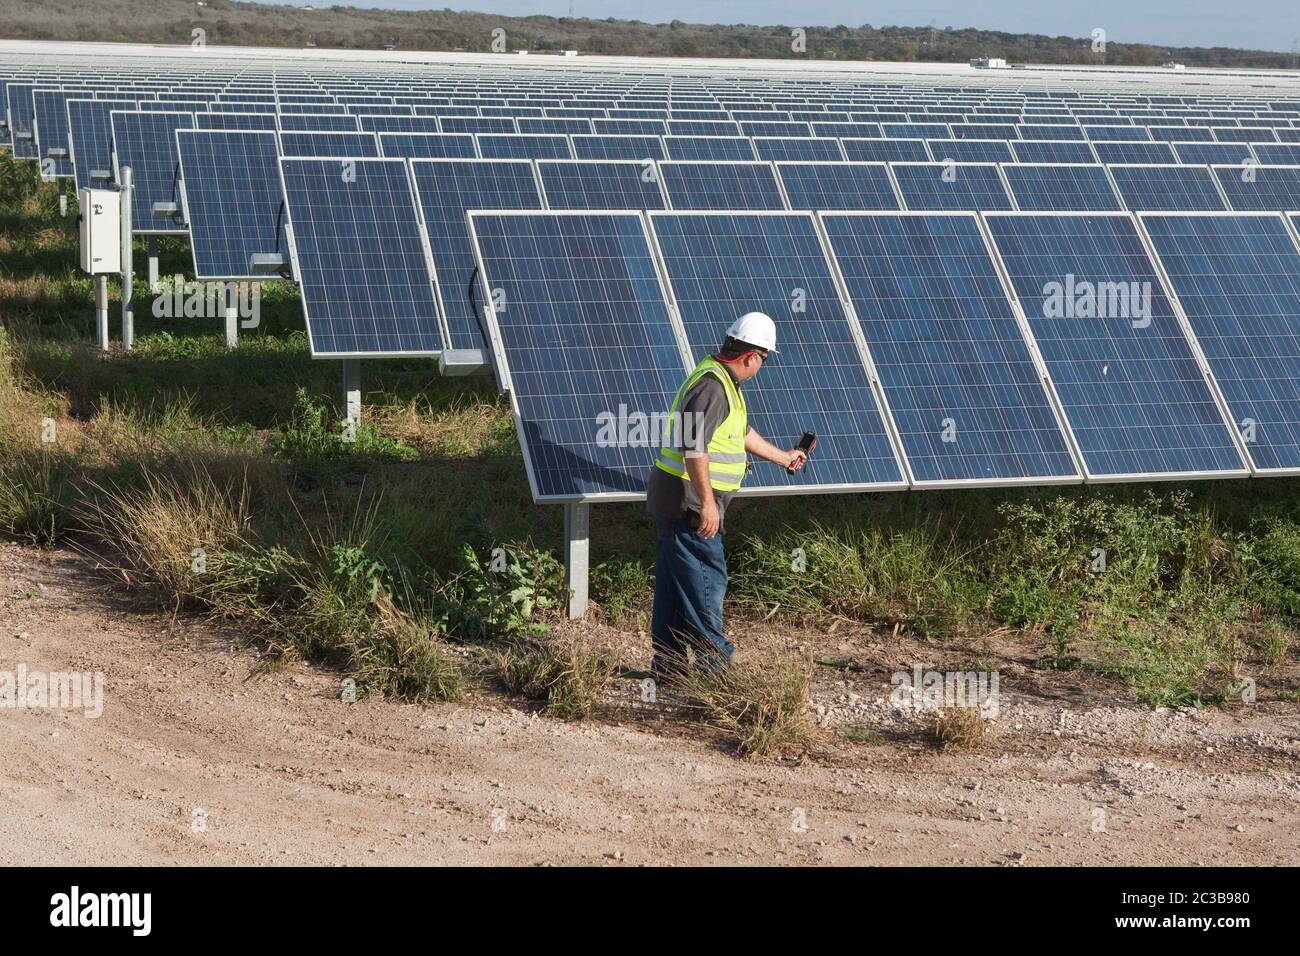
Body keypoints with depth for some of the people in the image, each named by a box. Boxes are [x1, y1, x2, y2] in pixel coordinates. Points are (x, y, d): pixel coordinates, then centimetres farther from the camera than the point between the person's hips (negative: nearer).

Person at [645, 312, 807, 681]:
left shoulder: (723, 380, 16)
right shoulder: (712, 385, -18)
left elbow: (743, 432, 32)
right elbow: (694, 446, -27)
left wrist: (782, 457, 44)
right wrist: (707, 502, -28)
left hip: (672, 499, 10)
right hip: (688, 501, -10)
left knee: (675, 585, 12)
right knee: (707, 580, -4)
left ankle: (668, 665, 18)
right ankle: (712, 661, 2)